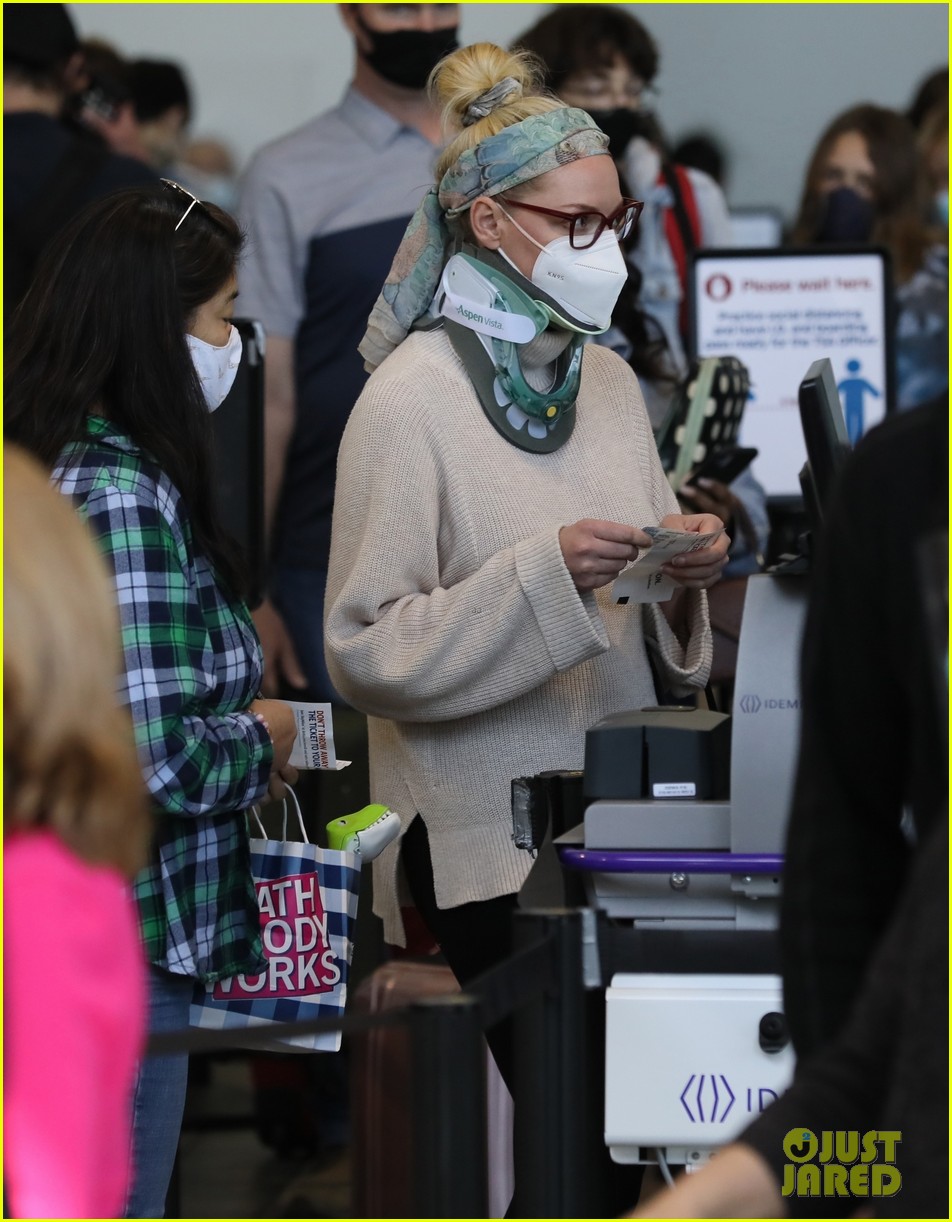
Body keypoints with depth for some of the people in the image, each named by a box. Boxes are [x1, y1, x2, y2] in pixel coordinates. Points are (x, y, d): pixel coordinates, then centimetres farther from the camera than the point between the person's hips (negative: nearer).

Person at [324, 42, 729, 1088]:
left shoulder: (609, 382, 11)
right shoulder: (410, 401, -10)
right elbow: (366, 651, -14)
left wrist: (683, 578, -4)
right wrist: (544, 575, -23)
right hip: (484, 838, -6)